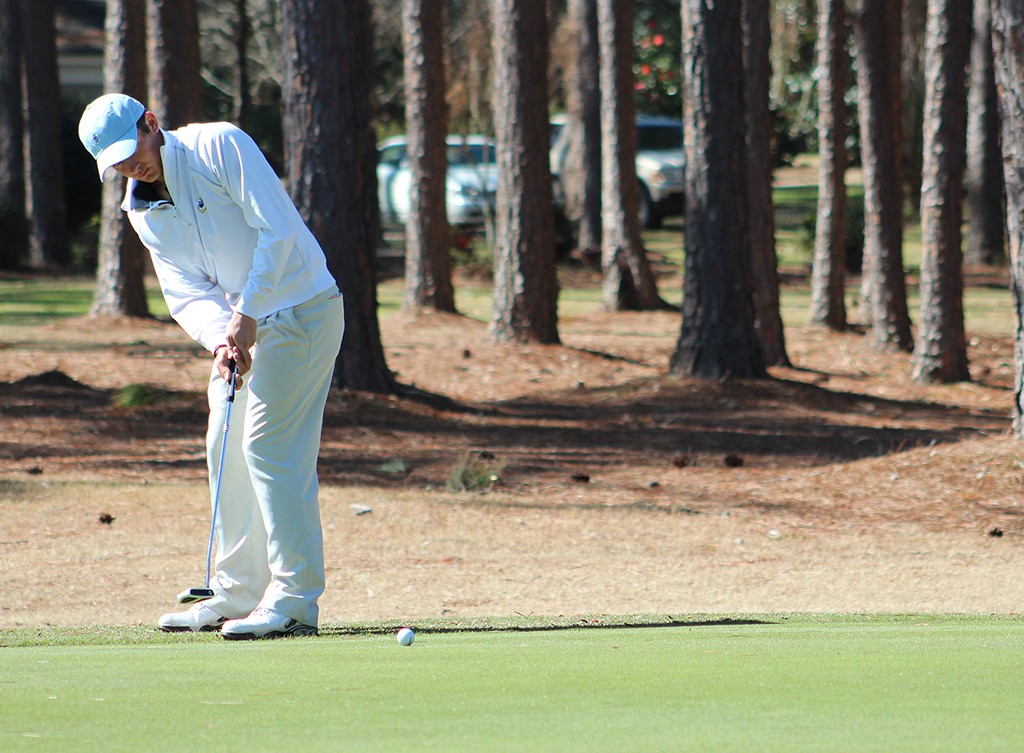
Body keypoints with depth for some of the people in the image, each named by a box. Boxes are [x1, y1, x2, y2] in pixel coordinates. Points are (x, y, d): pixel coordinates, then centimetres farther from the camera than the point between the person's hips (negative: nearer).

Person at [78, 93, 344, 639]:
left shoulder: (219, 146, -17)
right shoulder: (142, 210, 5)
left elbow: (278, 232, -22)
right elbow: (185, 291, -2)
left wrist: (246, 317, -22)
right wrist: (220, 337, -22)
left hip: (300, 309, -8)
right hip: (240, 323, 8)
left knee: (267, 444, -14)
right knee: (225, 448, 8)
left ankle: (294, 600, -14)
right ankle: (237, 593, 18)